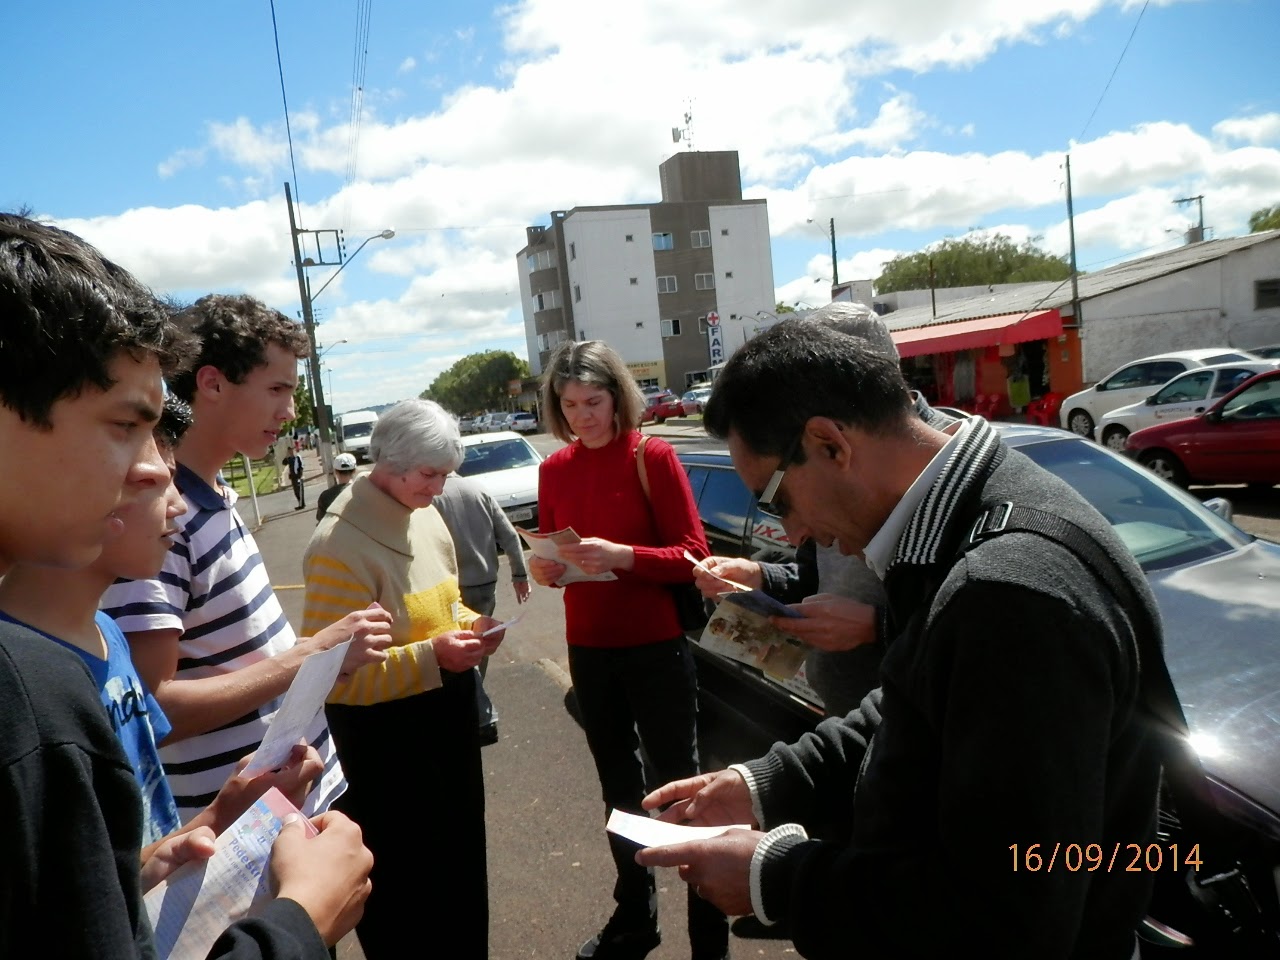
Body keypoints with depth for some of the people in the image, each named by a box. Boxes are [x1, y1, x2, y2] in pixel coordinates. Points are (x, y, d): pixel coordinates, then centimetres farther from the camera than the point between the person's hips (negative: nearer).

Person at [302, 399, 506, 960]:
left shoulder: (426, 517, 3)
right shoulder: (340, 545, -23)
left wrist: (469, 624, -3)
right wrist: (431, 658, -29)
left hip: (447, 717, 8)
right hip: (385, 739, -8)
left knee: (460, 861, 25)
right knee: (406, 882, 12)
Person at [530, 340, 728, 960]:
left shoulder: (653, 456, -10)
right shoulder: (553, 470, 3)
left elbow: (692, 556, -13)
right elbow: (551, 556, 11)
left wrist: (622, 556, -27)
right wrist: (543, 569, -11)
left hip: (656, 647, -5)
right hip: (588, 650, 5)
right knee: (618, 786, 19)